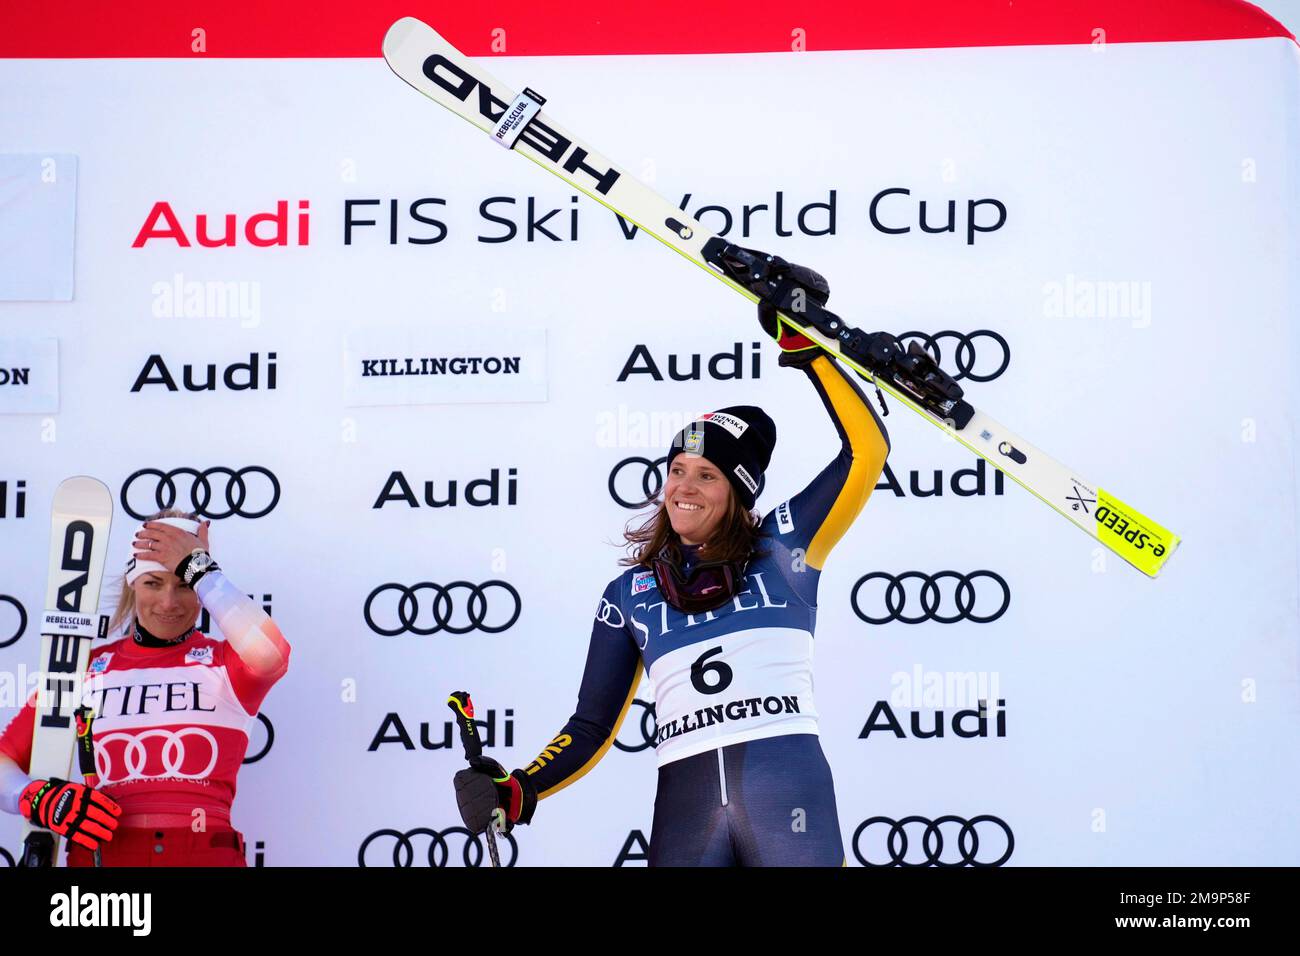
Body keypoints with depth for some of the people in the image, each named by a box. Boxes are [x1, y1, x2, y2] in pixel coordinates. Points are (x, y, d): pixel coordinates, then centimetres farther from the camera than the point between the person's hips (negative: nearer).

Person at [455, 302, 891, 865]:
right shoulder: (629, 592, 15)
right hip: (684, 801, 2)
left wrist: (803, 345, 1)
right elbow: (593, 726, 15)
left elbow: (867, 450, 4)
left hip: (786, 782, -1)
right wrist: (520, 792, -1)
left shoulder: (782, 545, 10)